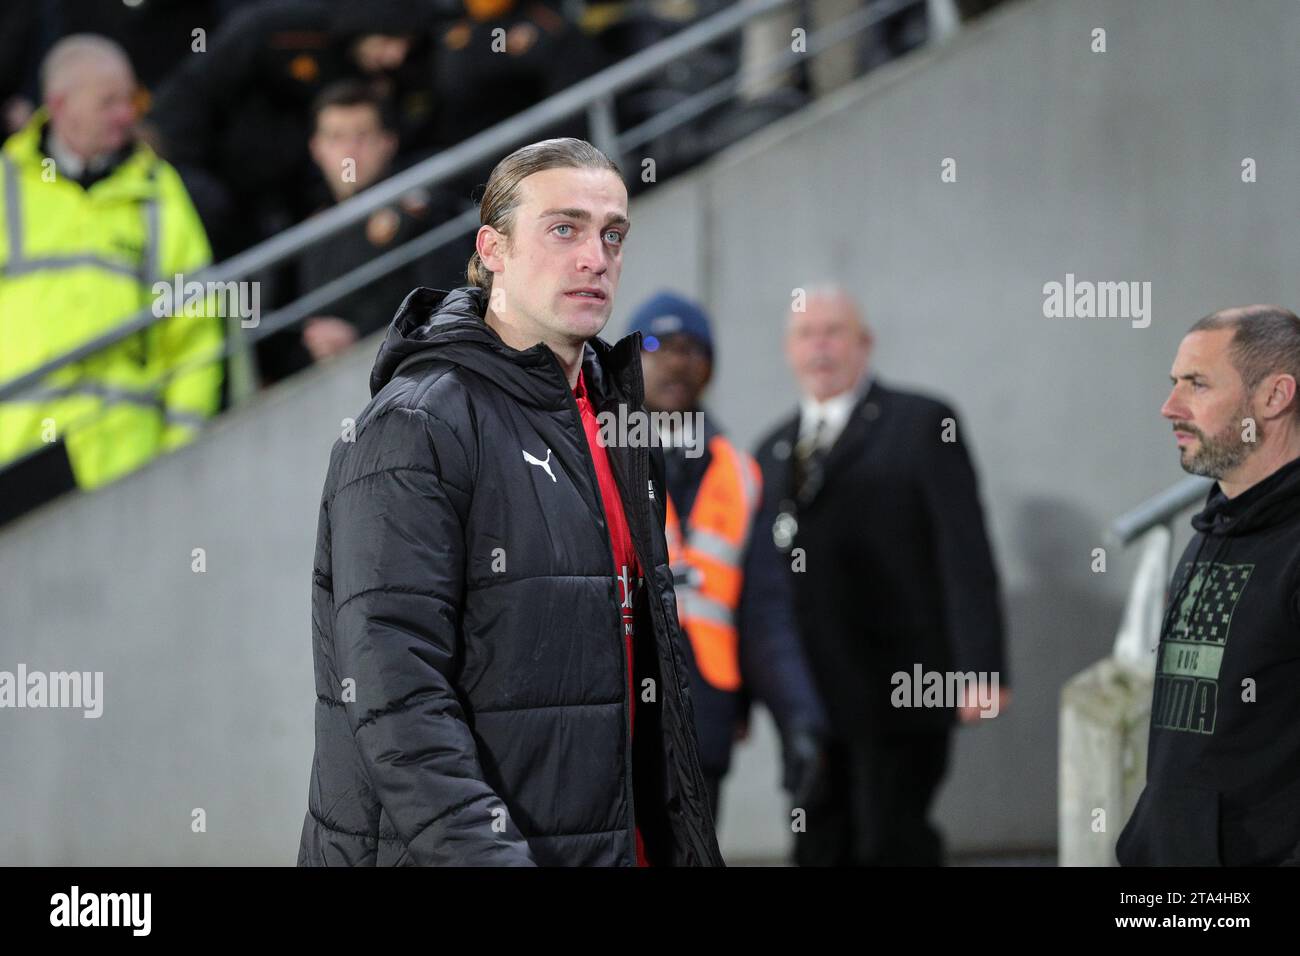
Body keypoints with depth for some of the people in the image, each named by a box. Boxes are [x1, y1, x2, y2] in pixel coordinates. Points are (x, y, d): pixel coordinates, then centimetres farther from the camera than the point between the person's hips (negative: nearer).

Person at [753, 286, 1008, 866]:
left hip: (898, 698, -5)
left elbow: (966, 556, -7)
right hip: (808, 703, 5)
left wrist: (981, 669, -14)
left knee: (890, 848, -7)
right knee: (822, 851, 4)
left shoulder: (923, 426, -1)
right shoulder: (774, 450, 16)